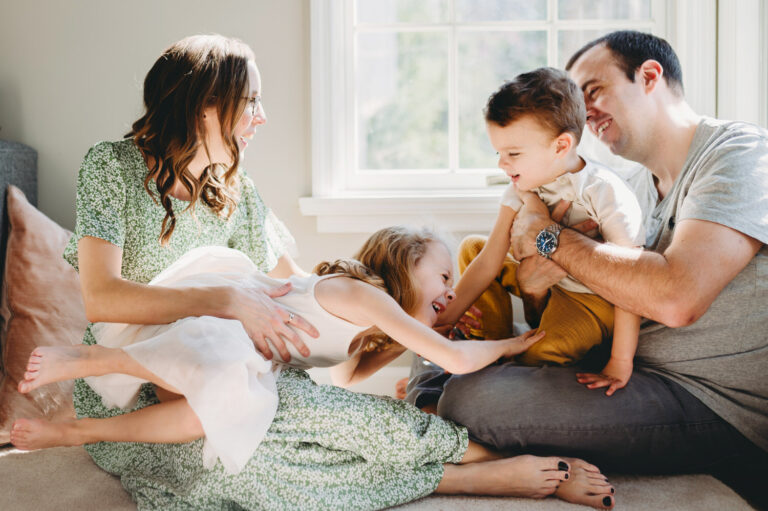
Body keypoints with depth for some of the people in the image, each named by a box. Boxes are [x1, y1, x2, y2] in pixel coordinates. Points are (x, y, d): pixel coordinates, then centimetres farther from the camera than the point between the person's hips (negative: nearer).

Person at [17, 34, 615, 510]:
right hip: (123, 402, -5)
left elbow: (292, 286, 10)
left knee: (286, 402, -30)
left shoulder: (236, 194, 7)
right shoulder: (113, 164, -10)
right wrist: (229, 300, -32)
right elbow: (100, 297, -22)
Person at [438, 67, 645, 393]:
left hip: (594, 301, -7)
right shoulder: (522, 189, -8)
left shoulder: (607, 195, -28)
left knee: (548, 349, -34)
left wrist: (621, 362, -27)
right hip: (544, 282, 7)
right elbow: (489, 261, -5)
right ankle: (495, 344, 7)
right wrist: (446, 320, -8)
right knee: (472, 246, 4)